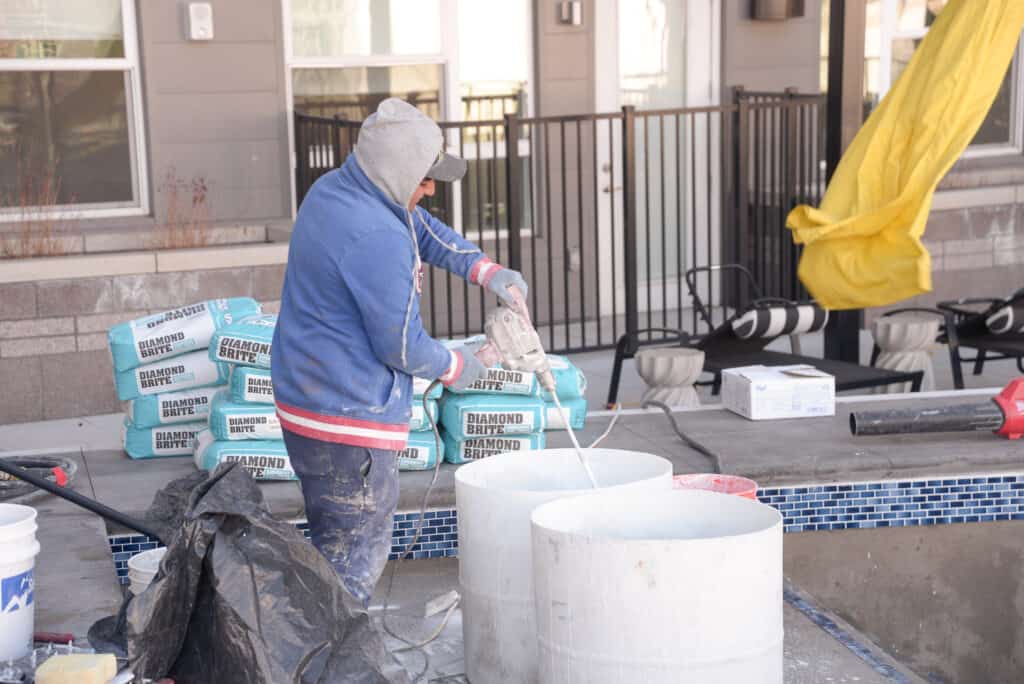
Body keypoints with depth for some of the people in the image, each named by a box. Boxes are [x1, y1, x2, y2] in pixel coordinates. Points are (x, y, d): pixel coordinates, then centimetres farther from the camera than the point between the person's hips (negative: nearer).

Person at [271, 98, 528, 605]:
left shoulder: (332, 189, 5)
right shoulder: (377, 239, -25)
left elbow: (424, 229, 18)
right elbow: (402, 346, -18)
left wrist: (486, 270, 5)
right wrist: (456, 367, 1)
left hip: (301, 397, 10)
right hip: (351, 419, -10)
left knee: (333, 543, 21)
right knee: (357, 556, 1)